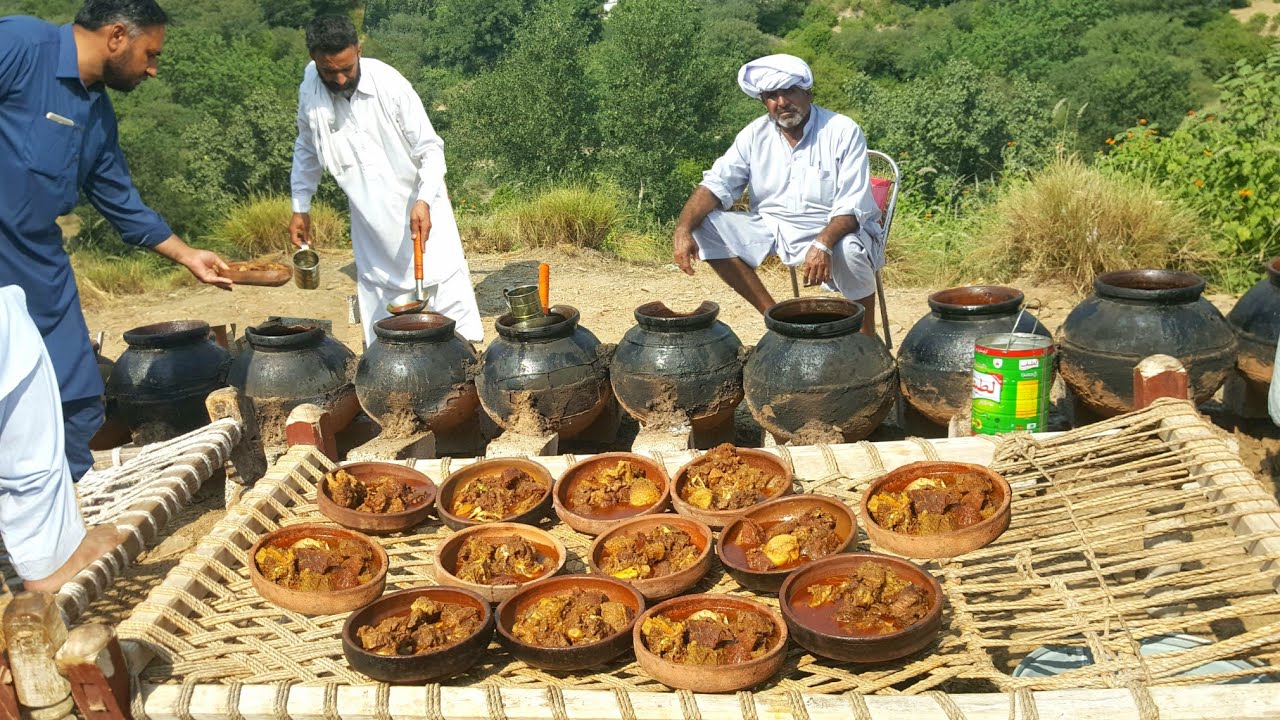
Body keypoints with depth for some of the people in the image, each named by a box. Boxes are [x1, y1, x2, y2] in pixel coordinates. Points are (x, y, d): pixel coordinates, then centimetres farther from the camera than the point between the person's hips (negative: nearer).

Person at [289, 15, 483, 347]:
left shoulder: (389, 84, -19)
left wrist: (424, 200, -29)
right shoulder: (310, 91, -7)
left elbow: (430, 149, -15)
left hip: (419, 211, -3)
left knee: (447, 294, -1)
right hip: (370, 224, 3)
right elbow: (306, 150, 11)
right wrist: (300, 207, 10)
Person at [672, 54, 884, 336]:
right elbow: (716, 184, -4)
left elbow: (852, 207, -18)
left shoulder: (843, 132, -11)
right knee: (704, 226, -13)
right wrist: (682, 230, -24)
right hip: (773, 228, 5)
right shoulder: (755, 134, 1)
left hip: (835, 231, -4)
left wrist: (823, 244, -38)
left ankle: (868, 337, -9)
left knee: (850, 252, -39)